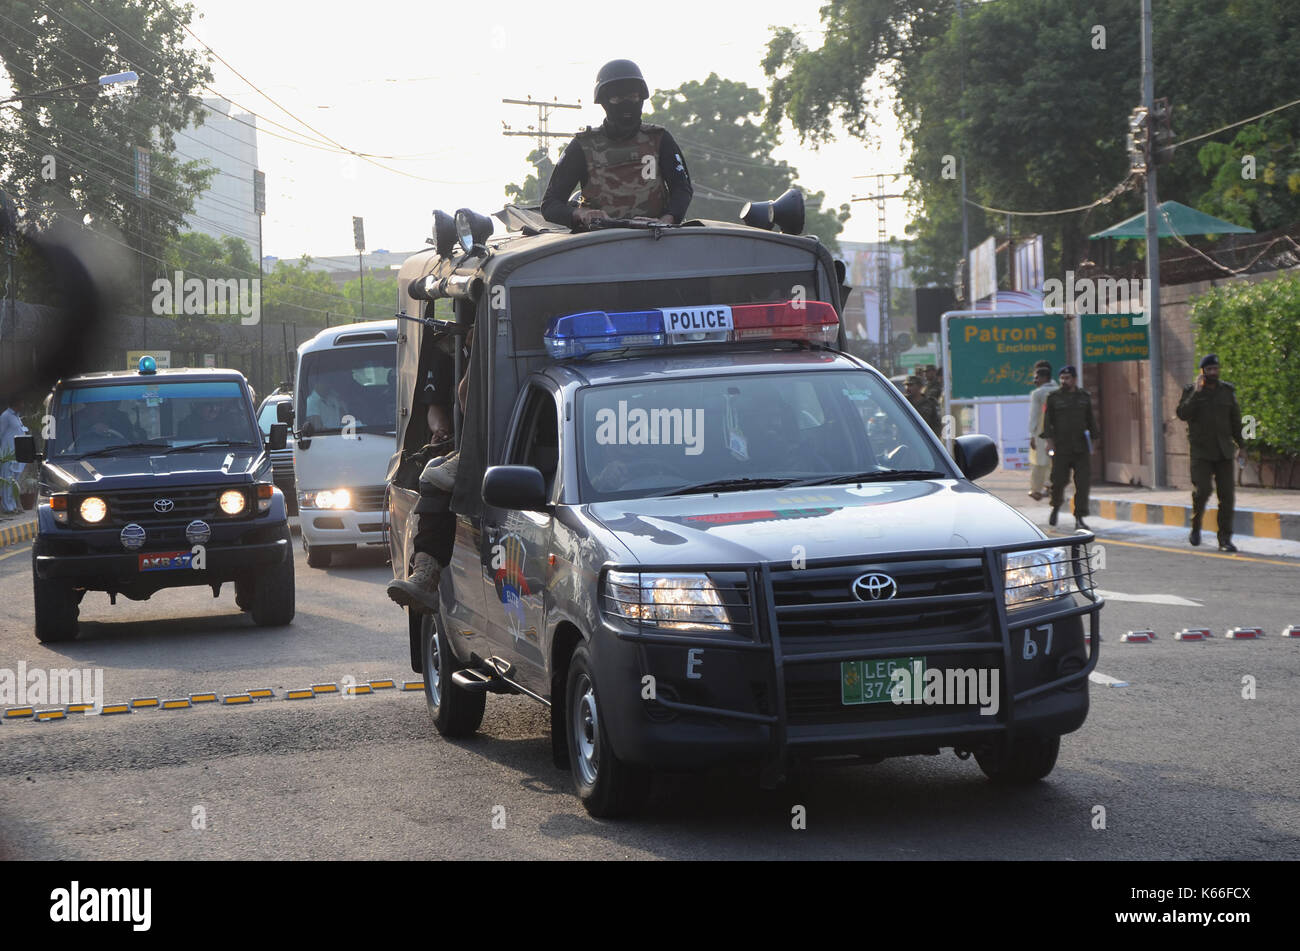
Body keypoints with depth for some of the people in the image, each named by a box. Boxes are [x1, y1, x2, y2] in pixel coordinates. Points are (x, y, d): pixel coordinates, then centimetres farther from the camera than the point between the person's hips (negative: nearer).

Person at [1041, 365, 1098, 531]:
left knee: (1083, 483, -6)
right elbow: (1047, 420, 1)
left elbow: (1090, 420, 16)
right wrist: (1049, 440, -9)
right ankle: (1055, 508, 27)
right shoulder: (1054, 398, 4)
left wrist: (1093, 442, 12)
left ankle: (1079, 519, -4)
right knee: (1059, 481, -3)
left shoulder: (1084, 397, 11)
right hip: (1061, 447, -2)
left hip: (1081, 448, 2)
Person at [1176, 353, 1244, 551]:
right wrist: (1197, 393, -17)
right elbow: (1183, 414, -12)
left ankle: (1225, 539, 0)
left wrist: (1241, 445, 13)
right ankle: (1196, 526, 12)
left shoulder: (1227, 390, 11)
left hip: (1223, 452, 3)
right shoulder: (1191, 390, 2)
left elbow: (1235, 419, 17)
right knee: (1202, 490, -15)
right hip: (1201, 451, -3)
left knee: (1227, 495, -4)